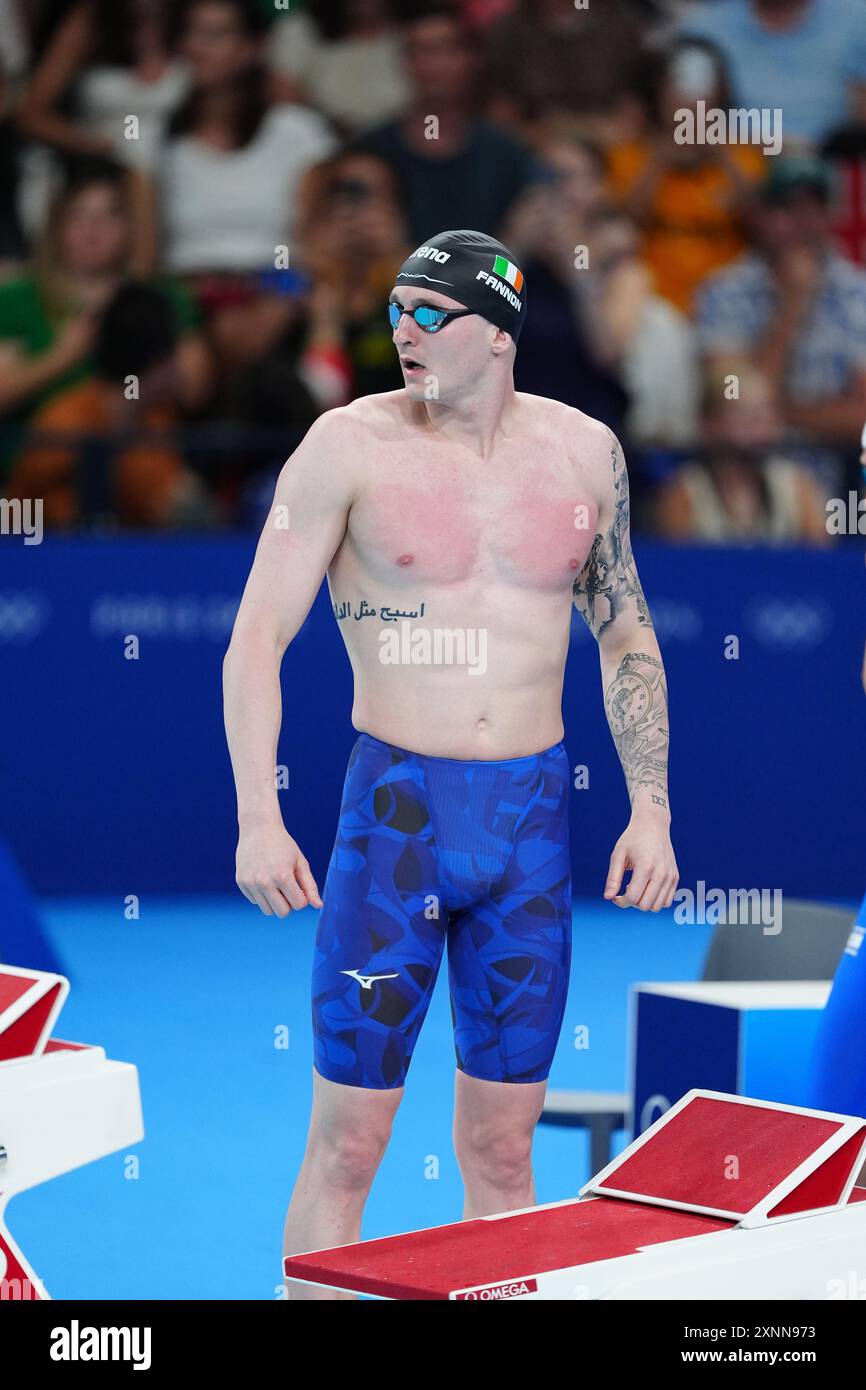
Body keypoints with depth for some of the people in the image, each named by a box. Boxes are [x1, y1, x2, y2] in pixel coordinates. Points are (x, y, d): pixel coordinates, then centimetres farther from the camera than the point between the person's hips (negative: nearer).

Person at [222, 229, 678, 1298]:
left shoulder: (584, 450, 6)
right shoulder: (350, 446, -4)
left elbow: (627, 637, 16)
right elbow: (255, 640, -5)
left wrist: (651, 809, 8)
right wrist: (257, 821, -15)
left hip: (533, 814, 3)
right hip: (394, 806, -3)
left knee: (503, 1149, 8)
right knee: (347, 1142, -3)